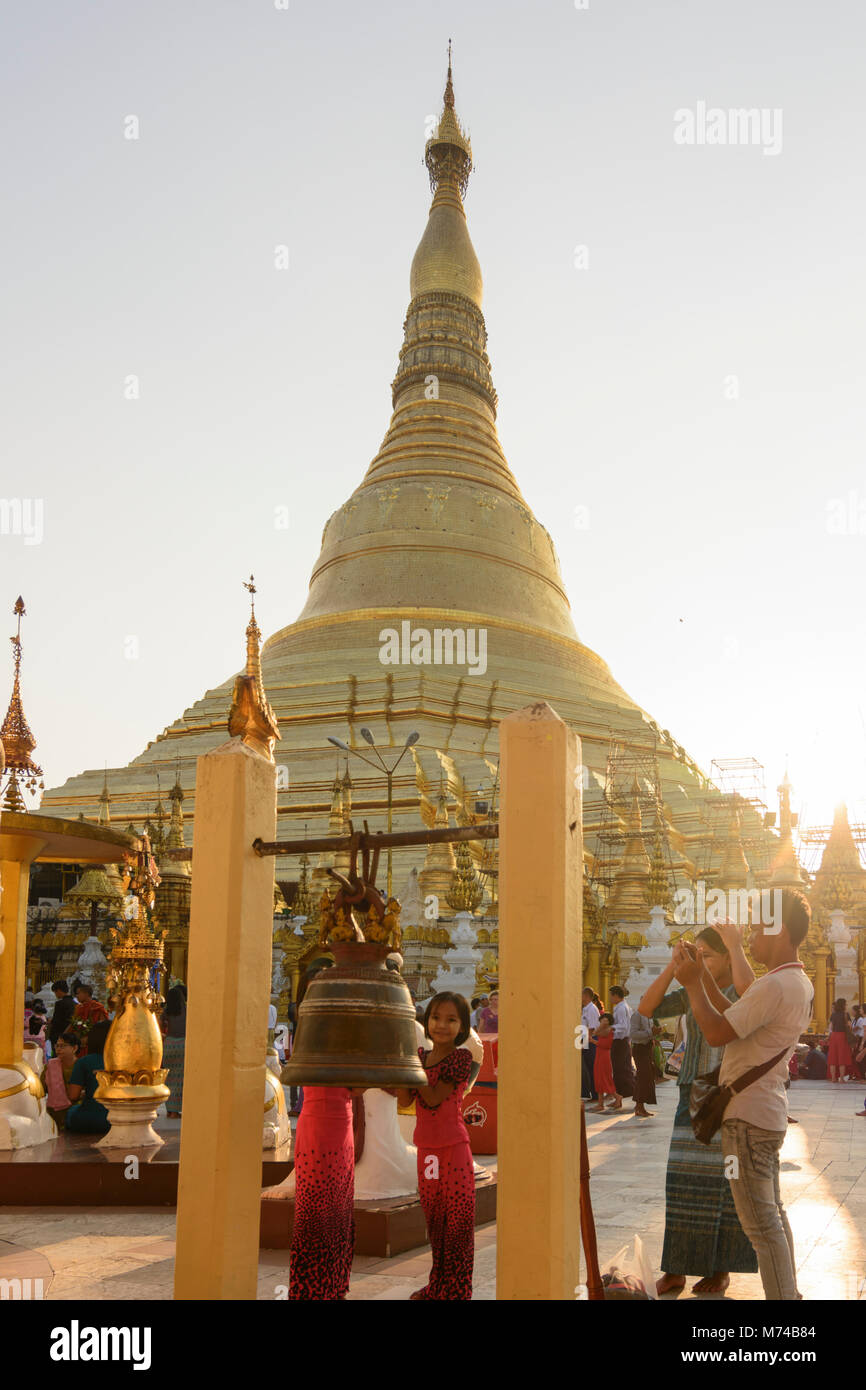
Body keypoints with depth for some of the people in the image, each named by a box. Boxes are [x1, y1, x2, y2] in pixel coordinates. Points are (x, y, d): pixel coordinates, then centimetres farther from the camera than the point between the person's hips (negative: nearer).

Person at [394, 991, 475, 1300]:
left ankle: (458, 1291, 7)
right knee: (434, 1221, 16)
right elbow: (405, 1099, -2)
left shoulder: (460, 1057, -10)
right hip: (426, 1148, 6)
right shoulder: (420, 1055, 8)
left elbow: (434, 1099, -17)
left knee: (458, 1220, -1)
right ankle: (438, 1285, 29)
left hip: (454, 1148, -6)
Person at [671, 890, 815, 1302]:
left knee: (762, 1224, -5)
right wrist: (703, 976, 11)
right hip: (768, 1114, 10)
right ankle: (788, 1292, 28)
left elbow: (717, 1033, -21)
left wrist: (692, 984, -11)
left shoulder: (775, 986, -22)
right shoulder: (800, 984, 11)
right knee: (772, 1215, 19)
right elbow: (734, 1017, 14)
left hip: (747, 1117, -10)